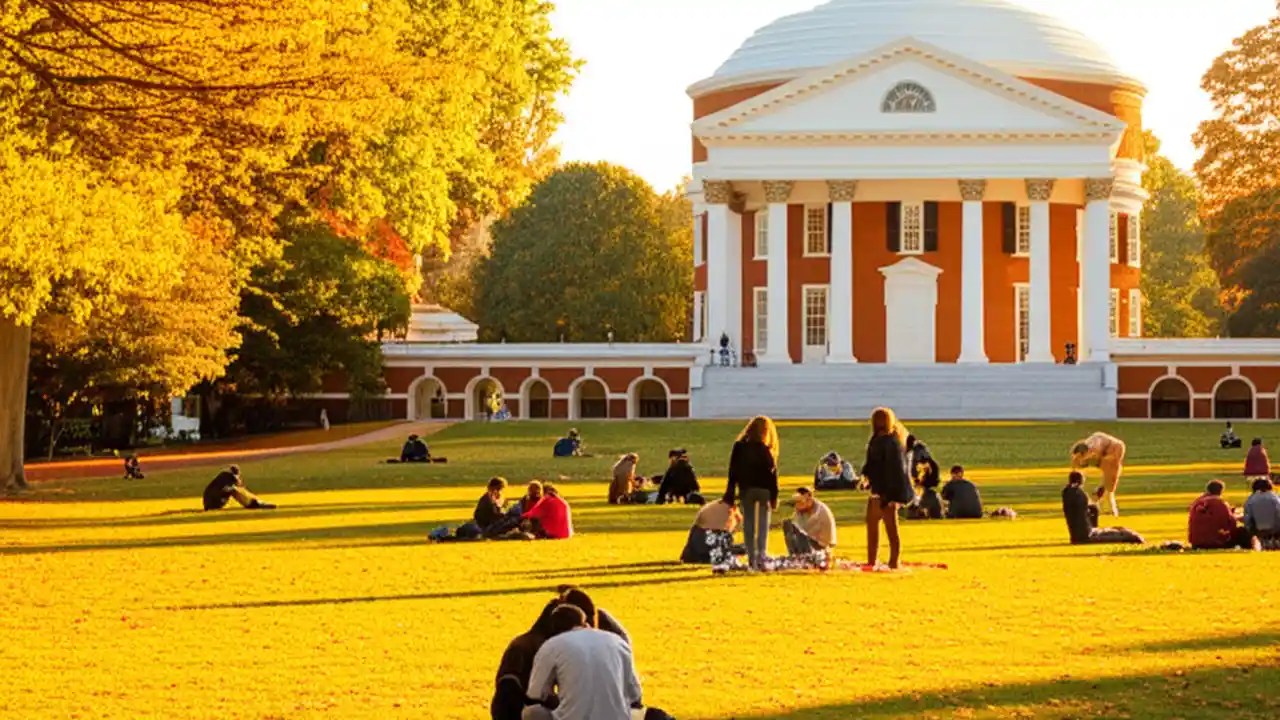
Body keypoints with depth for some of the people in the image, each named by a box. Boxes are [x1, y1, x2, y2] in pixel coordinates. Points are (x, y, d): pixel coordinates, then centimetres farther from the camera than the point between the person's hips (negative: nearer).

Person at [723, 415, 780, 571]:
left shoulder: (739, 447, 1)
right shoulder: (766, 450, -7)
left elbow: (733, 472, 2)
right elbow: (772, 474, -8)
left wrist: (730, 494, 6)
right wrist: (774, 497, -4)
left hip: (746, 489, 2)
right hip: (764, 490, -2)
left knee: (748, 524, 9)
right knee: (763, 525, 4)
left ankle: (752, 559, 6)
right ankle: (761, 558, -7)